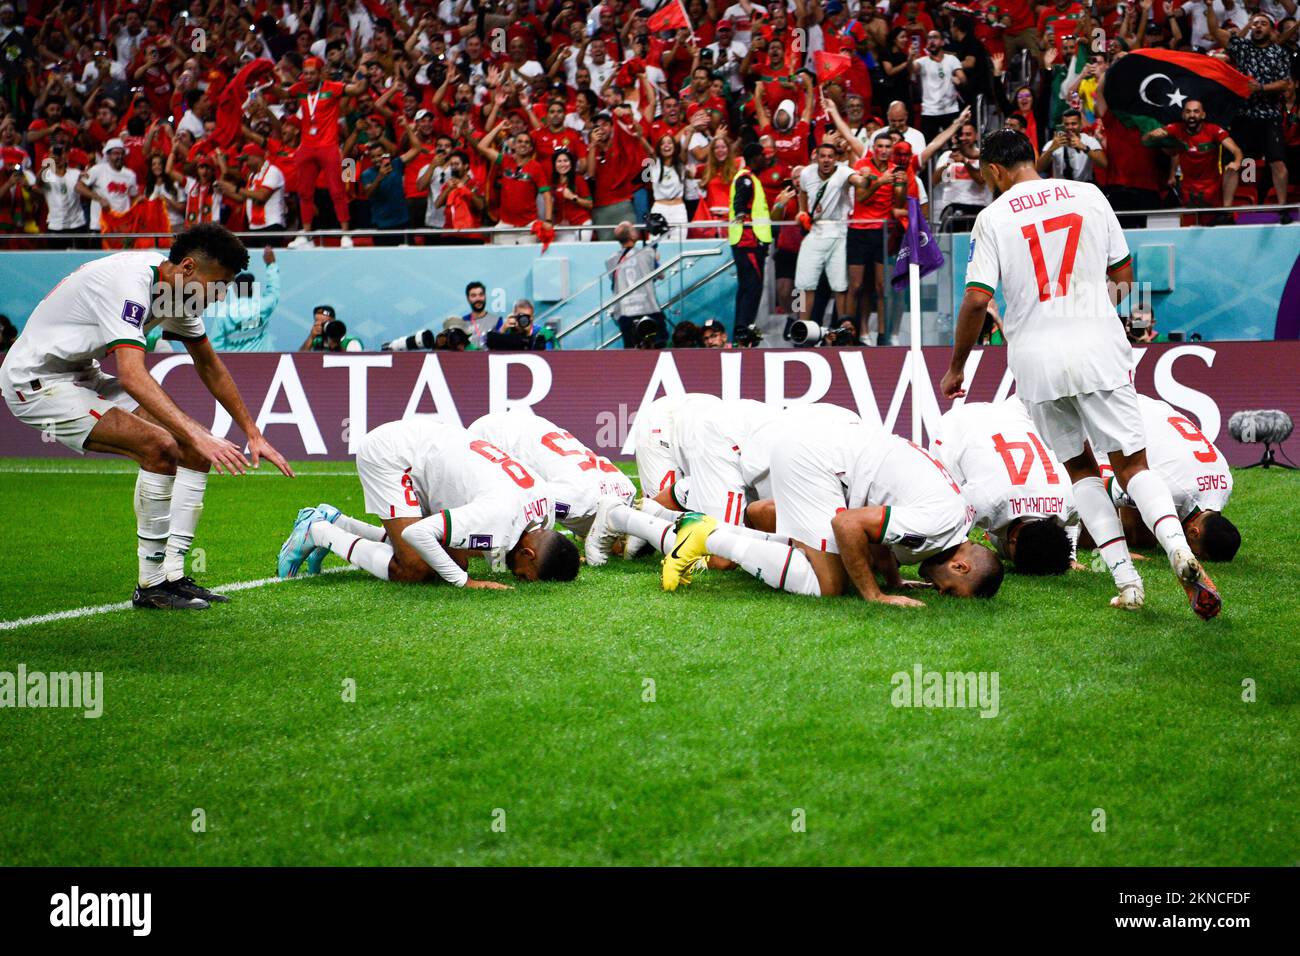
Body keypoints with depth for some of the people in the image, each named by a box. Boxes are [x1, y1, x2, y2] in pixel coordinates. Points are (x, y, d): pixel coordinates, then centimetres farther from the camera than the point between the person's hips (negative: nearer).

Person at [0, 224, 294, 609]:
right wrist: (199, 436, -46)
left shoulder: (177, 287, 1)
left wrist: (254, 435, 13)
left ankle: (172, 575, 0)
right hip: (36, 379, -10)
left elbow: (210, 368, 15)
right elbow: (133, 376, -41)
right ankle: (151, 585, -14)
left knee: (194, 449, -1)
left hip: (83, 376, 10)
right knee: (159, 447, -24)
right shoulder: (130, 283, -28)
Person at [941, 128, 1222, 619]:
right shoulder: (1088, 195, 9)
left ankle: (1126, 578, 2)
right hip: (1099, 348, 1)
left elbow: (977, 300, -5)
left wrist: (956, 368, 6)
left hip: (1036, 358, -1)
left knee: (1080, 467, 14)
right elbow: (1123, 274, 14)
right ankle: (1179, 549, -27)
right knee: (1132, 464, 0)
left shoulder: (993, 217, 2)